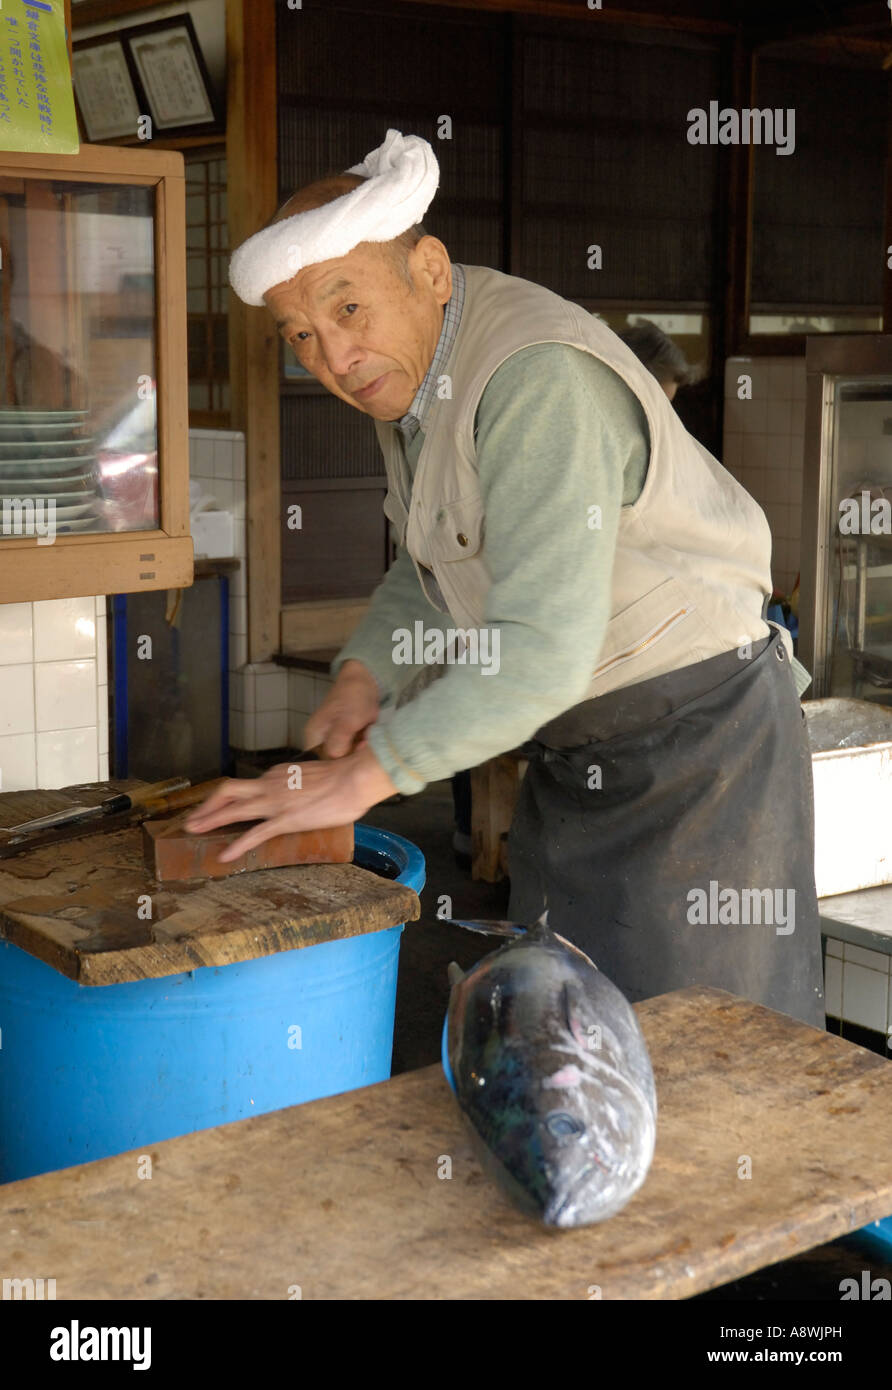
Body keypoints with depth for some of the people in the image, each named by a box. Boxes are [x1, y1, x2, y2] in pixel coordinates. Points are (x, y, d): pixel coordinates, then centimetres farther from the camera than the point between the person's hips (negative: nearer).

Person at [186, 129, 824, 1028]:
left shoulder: (540, 379, -28)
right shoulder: (410, 364, 3)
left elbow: (544, 647, -36)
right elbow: (433, 569, 16)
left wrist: (366, 774, -31)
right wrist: (364, 672, -2)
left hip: (695, 732, -9)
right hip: (580, 743, 9)